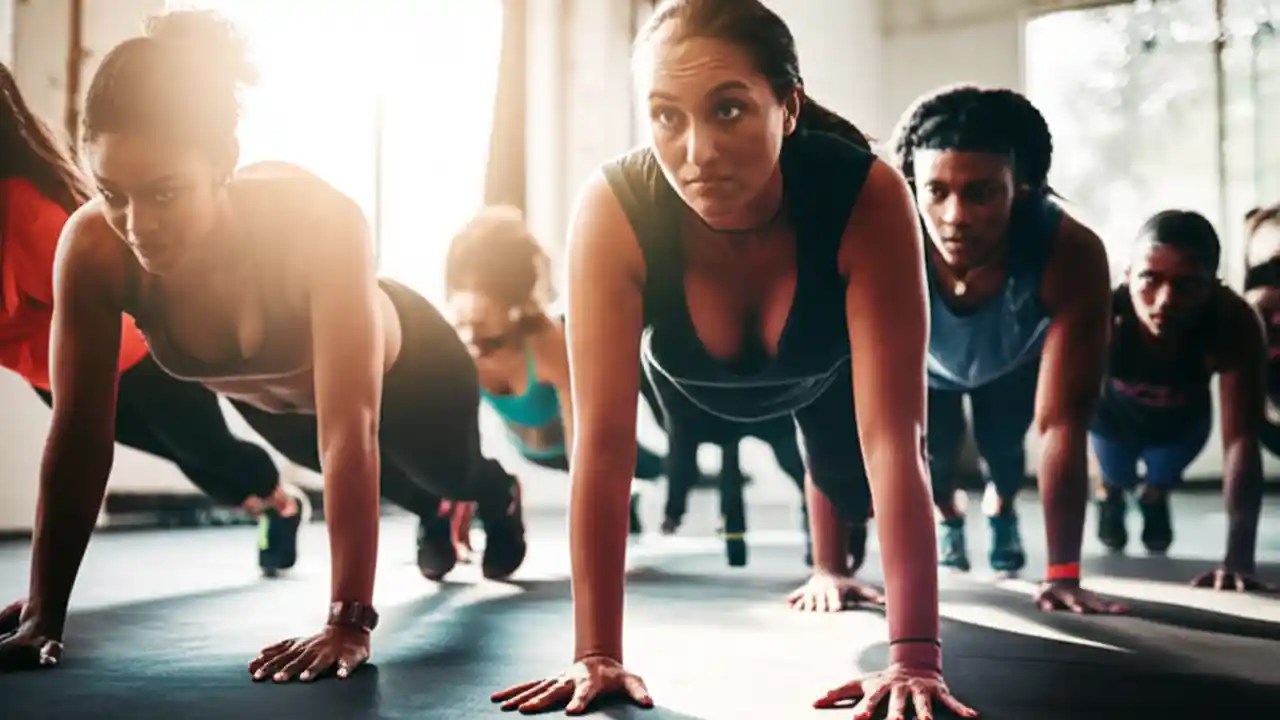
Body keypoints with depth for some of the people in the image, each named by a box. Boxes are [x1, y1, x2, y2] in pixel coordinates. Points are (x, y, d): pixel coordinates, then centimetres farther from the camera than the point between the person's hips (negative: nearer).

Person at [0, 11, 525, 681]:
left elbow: (350, 429, -48)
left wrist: (350, 620, -51)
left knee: (457, 475, 31)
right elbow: (80, 436, -30)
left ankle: (499, 496, 68)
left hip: (404, 368, -3)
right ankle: (429, 512, 70)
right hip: (271, 395, 3)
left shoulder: (317, 222, -47)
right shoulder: (92, 247, -37)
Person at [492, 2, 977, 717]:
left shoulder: (867, 198, -44)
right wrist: (596, 654, -41)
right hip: (691, 383, 0)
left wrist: (916, 656, -50)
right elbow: (605, 442, -41)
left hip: (822, 374, 0)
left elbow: (893, 437, -46)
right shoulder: (614, 210, -43)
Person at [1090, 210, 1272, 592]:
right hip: (1113, 415, -1)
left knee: (1162, 483, 23)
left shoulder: (1234, 324, -41)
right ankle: (1110, 495, 56)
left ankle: (1155, 498, 59)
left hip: (1183, 421, 1)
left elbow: (1241, 440, -44)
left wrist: (1240, 555, -54)